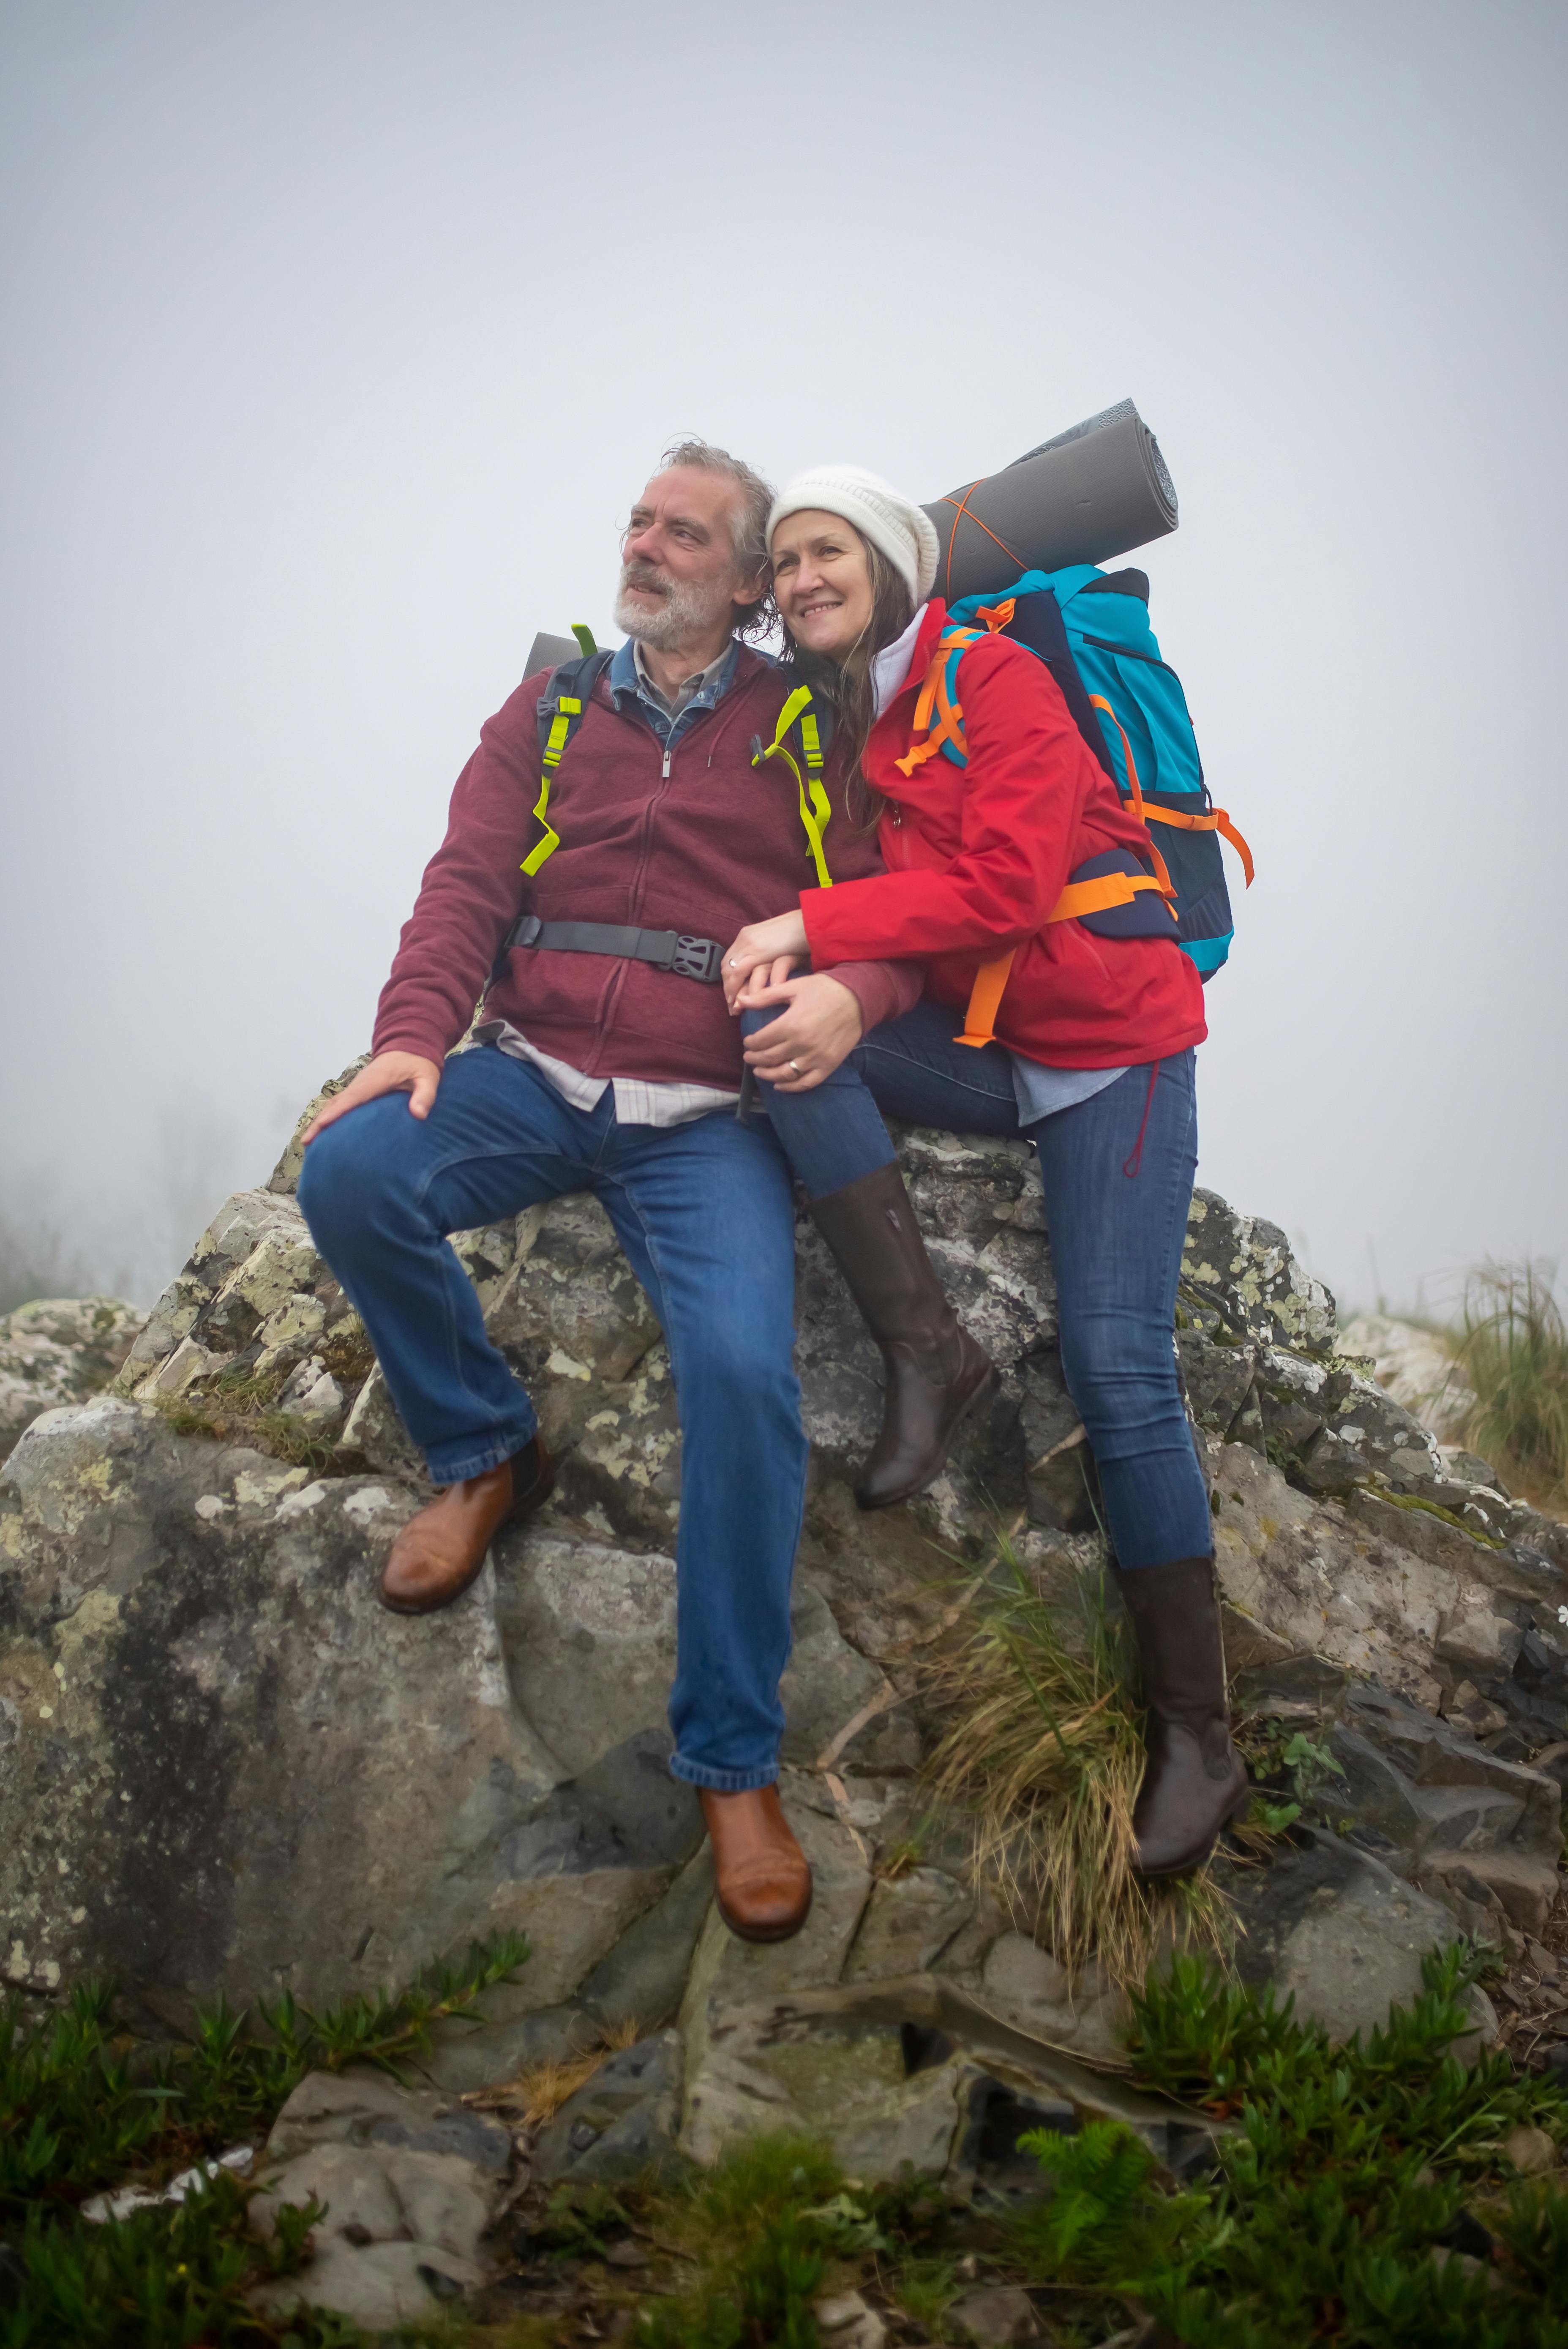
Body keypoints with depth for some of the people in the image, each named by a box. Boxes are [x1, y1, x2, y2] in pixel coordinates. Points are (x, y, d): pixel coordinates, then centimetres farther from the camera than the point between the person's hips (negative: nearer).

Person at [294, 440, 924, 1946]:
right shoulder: (549, 712, 17)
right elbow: (467, 884, 7)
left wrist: (850, 993, -22)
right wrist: (415, 1035, -11)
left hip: (706, 1116, -2)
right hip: (534, 1075, 3)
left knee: (744, 1369, -28)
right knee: (349, 1172, -28)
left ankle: (732, 1761, -14)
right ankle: (487, 1452, 0)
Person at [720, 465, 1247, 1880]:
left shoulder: (995, 679, -10)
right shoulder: (828, 722, 11)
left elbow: (1008, 886, -20)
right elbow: (873, 914, 7)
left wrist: (810, 927, -21)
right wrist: (814, 980, -16)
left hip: (1110, 1049, -6)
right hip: (972, 1050, 6)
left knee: (1117, 1365, -15)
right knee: (774, 1015, -22)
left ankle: (1200, 1741, -6)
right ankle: (918, 1347, -19)